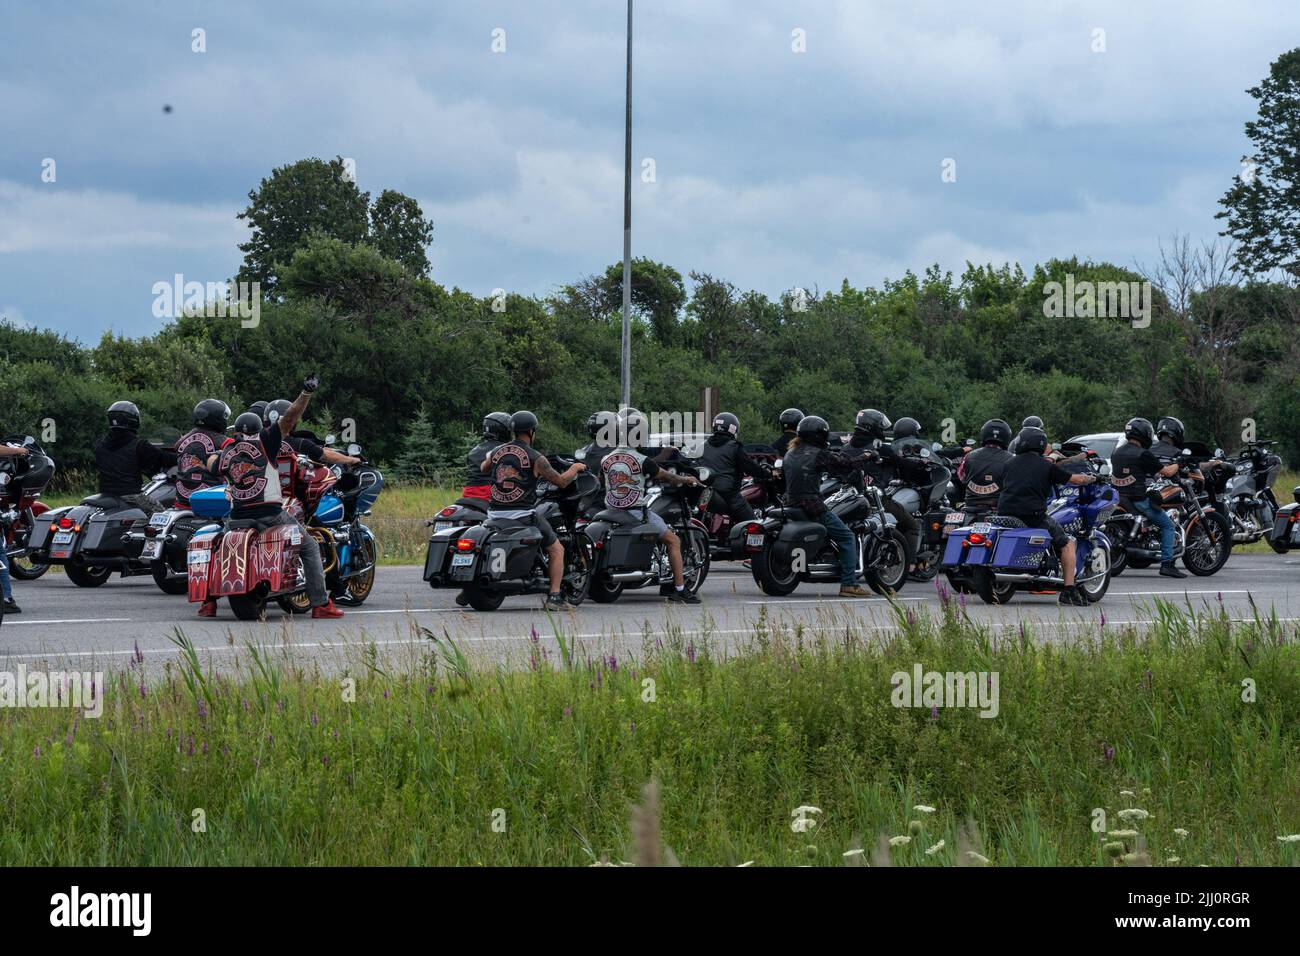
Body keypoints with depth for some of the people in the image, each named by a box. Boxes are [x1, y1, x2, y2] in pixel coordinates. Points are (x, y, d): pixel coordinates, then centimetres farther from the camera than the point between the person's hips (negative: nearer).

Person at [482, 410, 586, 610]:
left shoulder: (497, 451, 6)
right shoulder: (535, 458, -8)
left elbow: (484, 469, 28)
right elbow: (561, 481, -2)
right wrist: (575, 468, 18)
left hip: (495, 515, 5)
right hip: (523, 515, -5)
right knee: (556, 549, 11)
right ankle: (554, 597, -1)